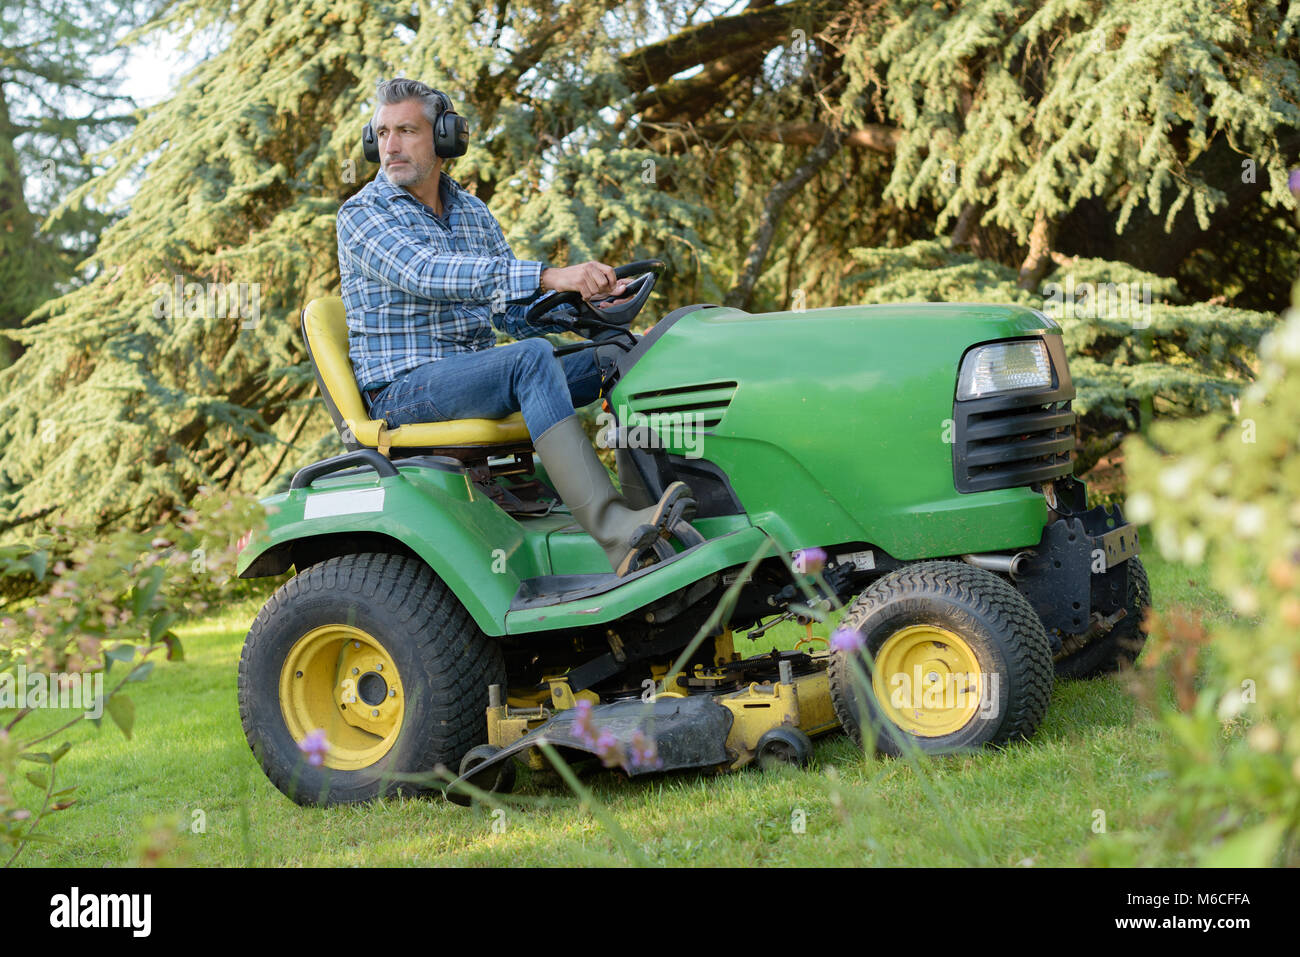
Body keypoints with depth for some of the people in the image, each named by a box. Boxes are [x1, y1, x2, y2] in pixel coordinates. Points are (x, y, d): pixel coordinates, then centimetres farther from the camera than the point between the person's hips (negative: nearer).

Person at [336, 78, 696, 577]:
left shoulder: (472, 213, 16)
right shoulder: (363, 215, -6)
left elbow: (514, 313, 16)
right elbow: (428, 274, -25)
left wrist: (585, 302, -6)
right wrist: (549, 275, -36)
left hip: (476, 377, 7)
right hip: (402, 390, -7)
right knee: (530, 359, -33)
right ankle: (615, 531, -47)